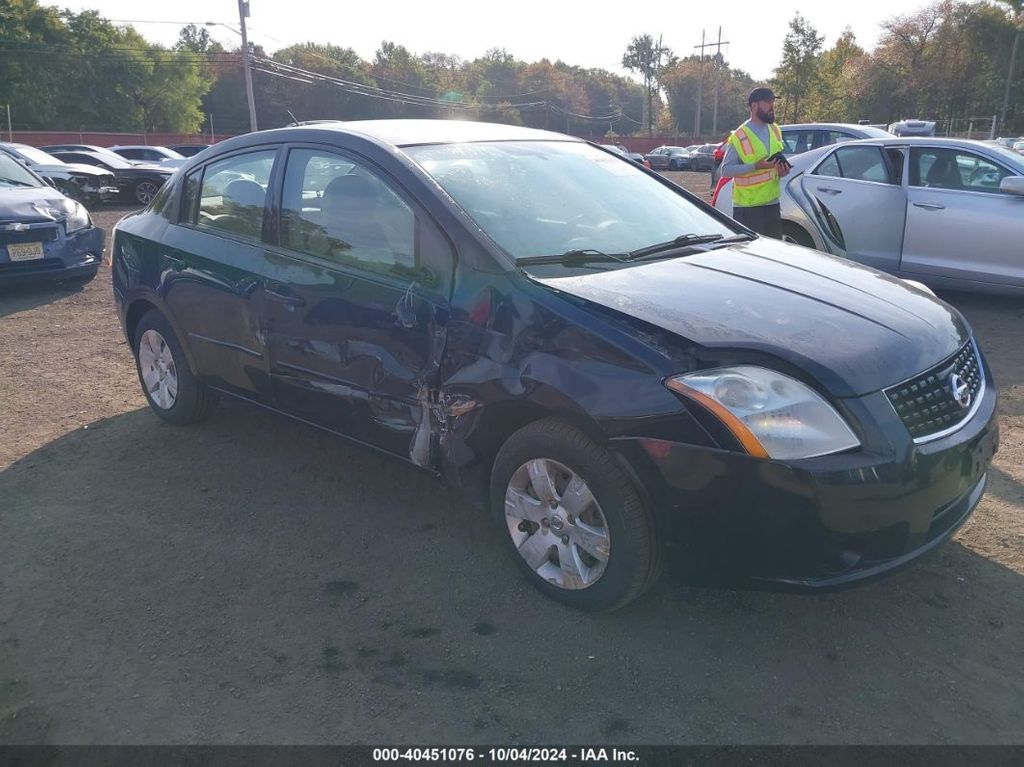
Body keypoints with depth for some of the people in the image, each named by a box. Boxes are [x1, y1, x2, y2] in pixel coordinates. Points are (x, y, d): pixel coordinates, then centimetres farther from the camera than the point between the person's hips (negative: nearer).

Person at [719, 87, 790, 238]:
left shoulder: (775, 131, 10)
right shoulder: (739, 137, -13)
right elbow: (726, 170, -14)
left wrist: (782, 170, -2)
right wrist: (756, 166, -23)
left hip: (772, 203, 7)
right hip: (747, 207, -7)